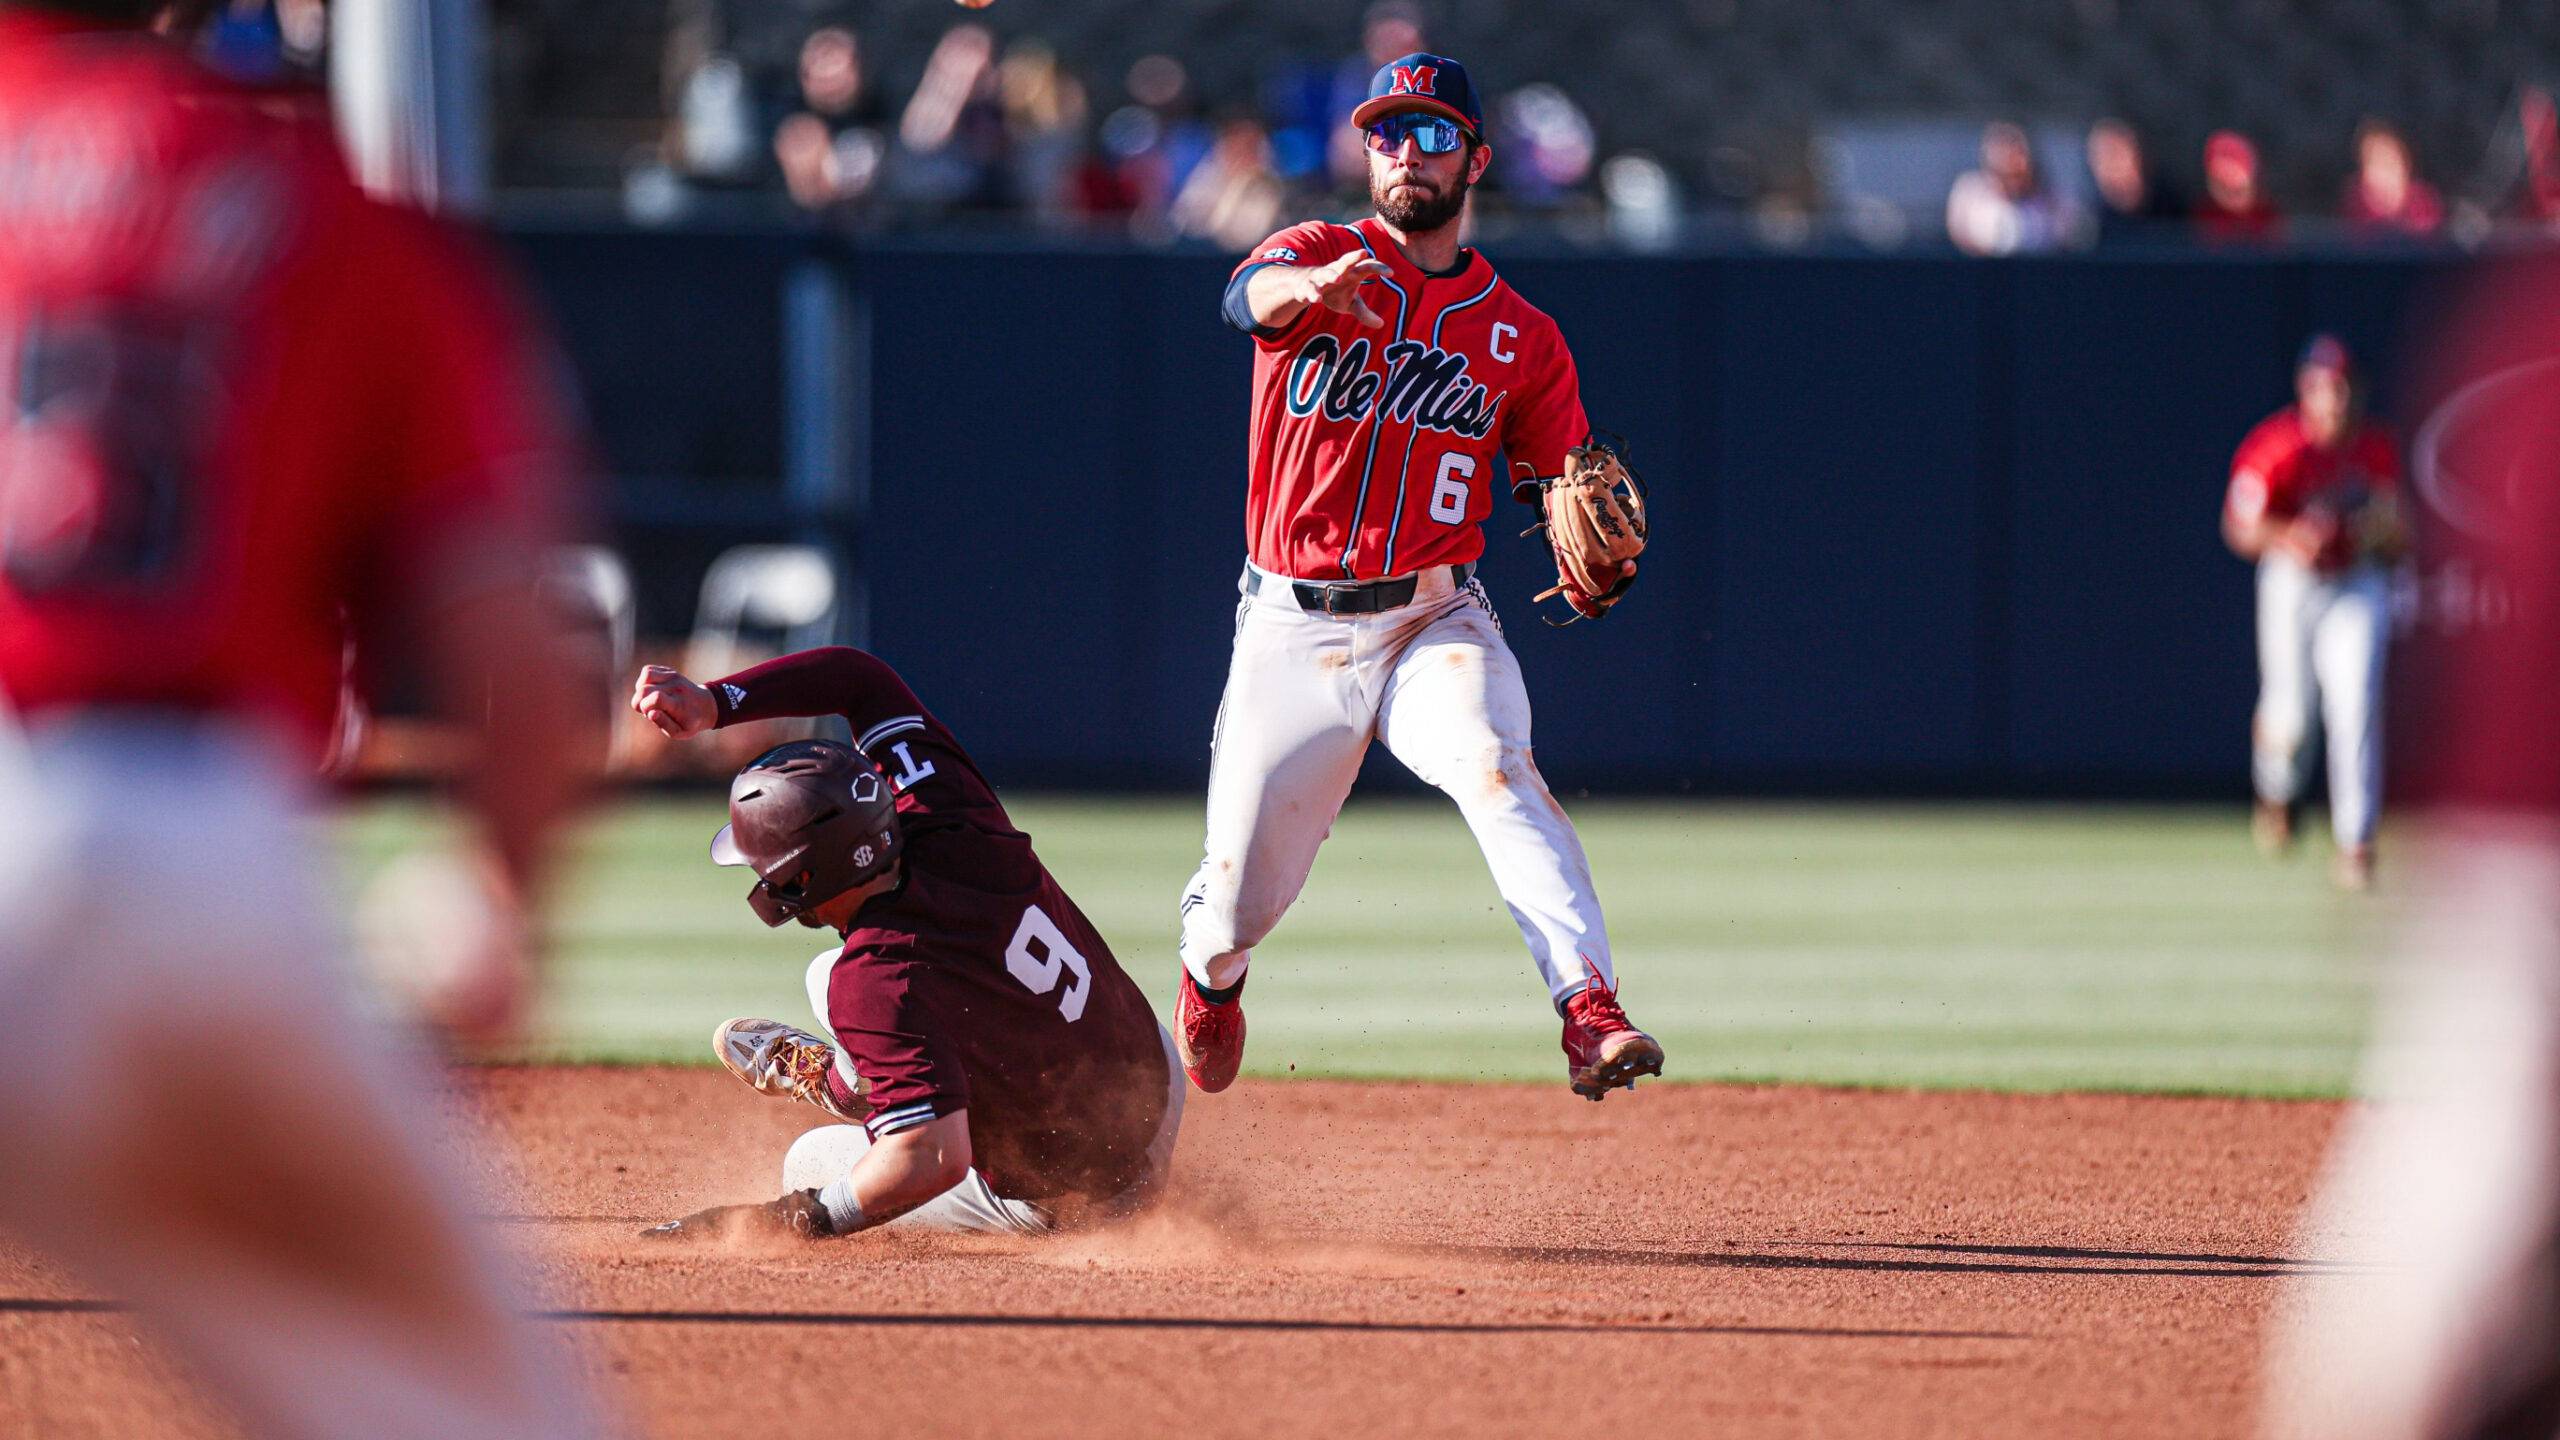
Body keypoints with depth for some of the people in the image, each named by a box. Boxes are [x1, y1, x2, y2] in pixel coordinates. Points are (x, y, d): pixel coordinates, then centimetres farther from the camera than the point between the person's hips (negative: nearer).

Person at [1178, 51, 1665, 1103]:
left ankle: (1590, 1013, -44)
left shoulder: (1519, 336, 7)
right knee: (1243, 891, 4)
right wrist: (1312, 288, -50)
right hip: (1290, 630, 0)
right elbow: (1252, 296, -24)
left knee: (1495, 767, -31)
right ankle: (1210, 973, 42)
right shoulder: (1318, 254, 1)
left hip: (1436, 621, 0)